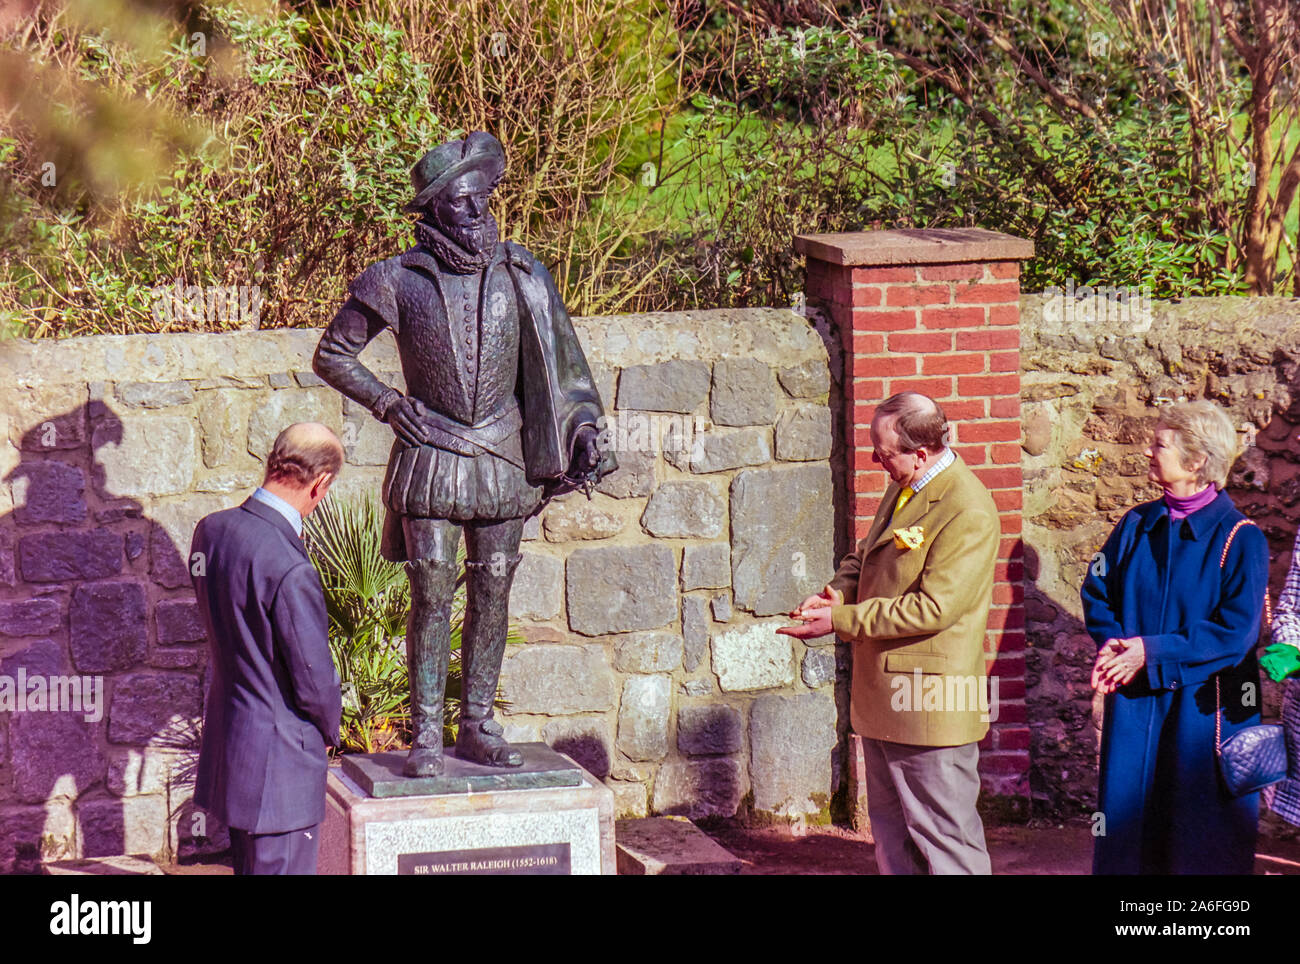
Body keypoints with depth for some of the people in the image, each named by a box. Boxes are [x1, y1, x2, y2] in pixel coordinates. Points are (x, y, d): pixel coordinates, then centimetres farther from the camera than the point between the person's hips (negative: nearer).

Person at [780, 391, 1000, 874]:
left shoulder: (968, 513, -20)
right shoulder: (902, 490, 9)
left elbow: (932, 608, -23)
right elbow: (865, 555, 23)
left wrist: (841, 621, -19)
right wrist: (837, 593, 1)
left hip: (930, 704, -10)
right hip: (883, 698, 10)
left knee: (945, 842, -4)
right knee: (892, 835, 17)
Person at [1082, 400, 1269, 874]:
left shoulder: (1240, 539, -10)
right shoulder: (1137, 525, 6)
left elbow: (1236, 633, -14)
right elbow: (1097, 591, 15)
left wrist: (1152, 652, -17)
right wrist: (1112, 642, -7)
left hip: (1201, 708, -5)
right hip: (1134, 704, 5)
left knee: (1202, 846, 2)